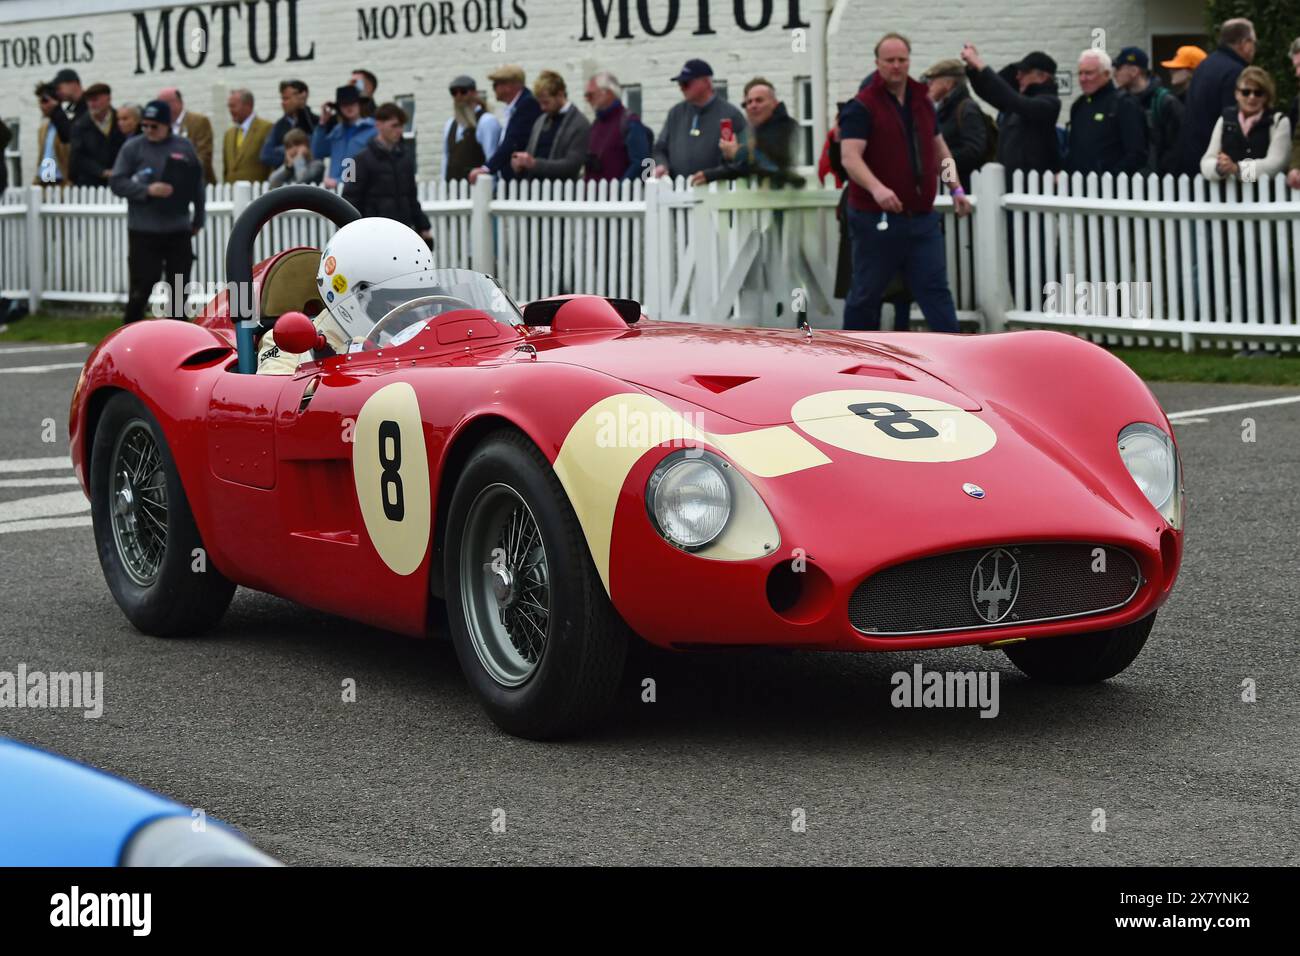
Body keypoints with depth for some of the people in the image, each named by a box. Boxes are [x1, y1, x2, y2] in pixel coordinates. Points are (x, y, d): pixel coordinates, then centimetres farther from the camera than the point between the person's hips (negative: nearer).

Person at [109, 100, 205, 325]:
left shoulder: (185, 148, 5)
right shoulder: (132, 147, -1)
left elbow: (196, 185, 12)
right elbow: (117, 182, -5)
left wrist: (198, 219, 12)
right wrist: (147, 190, -18)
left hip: (178, 230, 3)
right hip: (143, 231, -3)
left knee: (178, 289, 7)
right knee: (141, 289, -4)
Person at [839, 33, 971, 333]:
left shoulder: (922, 101, 12)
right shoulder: (862, 107, -9)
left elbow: (939, 148, 25)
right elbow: (849, 157, -21)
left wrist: (956, 189, 16)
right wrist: (876, 188, -37)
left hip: (922, 218, 5)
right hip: (876, 218, -5)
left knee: (935, 289, 0)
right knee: (866, 294, 6)